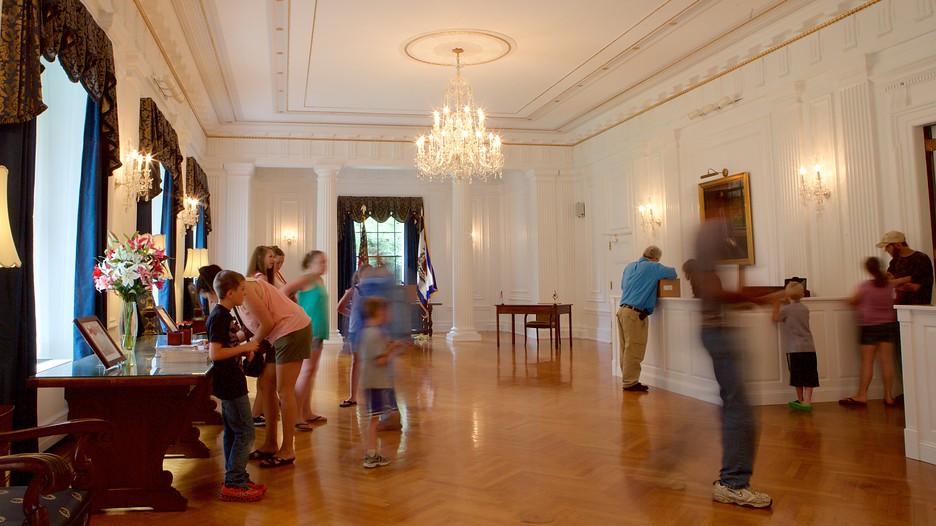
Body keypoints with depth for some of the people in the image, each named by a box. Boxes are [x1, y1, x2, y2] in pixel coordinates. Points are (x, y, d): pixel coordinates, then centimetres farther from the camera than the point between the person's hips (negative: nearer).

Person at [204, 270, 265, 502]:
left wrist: (244, 350, 8)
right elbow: (214, 353, -24)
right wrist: (243, 347, -18)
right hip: (230, 385, -11)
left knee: (233, 433, 15)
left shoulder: (223, 315, 13)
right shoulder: (219, 317, -18)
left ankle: (237, 479, 24)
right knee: (245, 433, -5)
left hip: (230, 384, 11)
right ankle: (233, 484, 2)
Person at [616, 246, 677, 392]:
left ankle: (627, 380, 15)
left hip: (622, 310, 8)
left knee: (626, 349, 10)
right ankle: (630, 383, 0)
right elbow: (673, 273, -1)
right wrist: (659, 275, 18)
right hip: (635, 314, -8)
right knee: (634, 350, -3)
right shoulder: (653, 267, -3)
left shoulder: (629, 267, 20)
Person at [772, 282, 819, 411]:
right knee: (809, 376, 3)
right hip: (809, 347, 5)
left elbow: (775, 318, 8)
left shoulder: (786, 309, -8)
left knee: (797, 376, 5)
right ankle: (807, 401, -2)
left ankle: (800, 400, 14)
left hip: (795, 349, -5)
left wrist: (776, 304, 16)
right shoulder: (805, 308, 9)